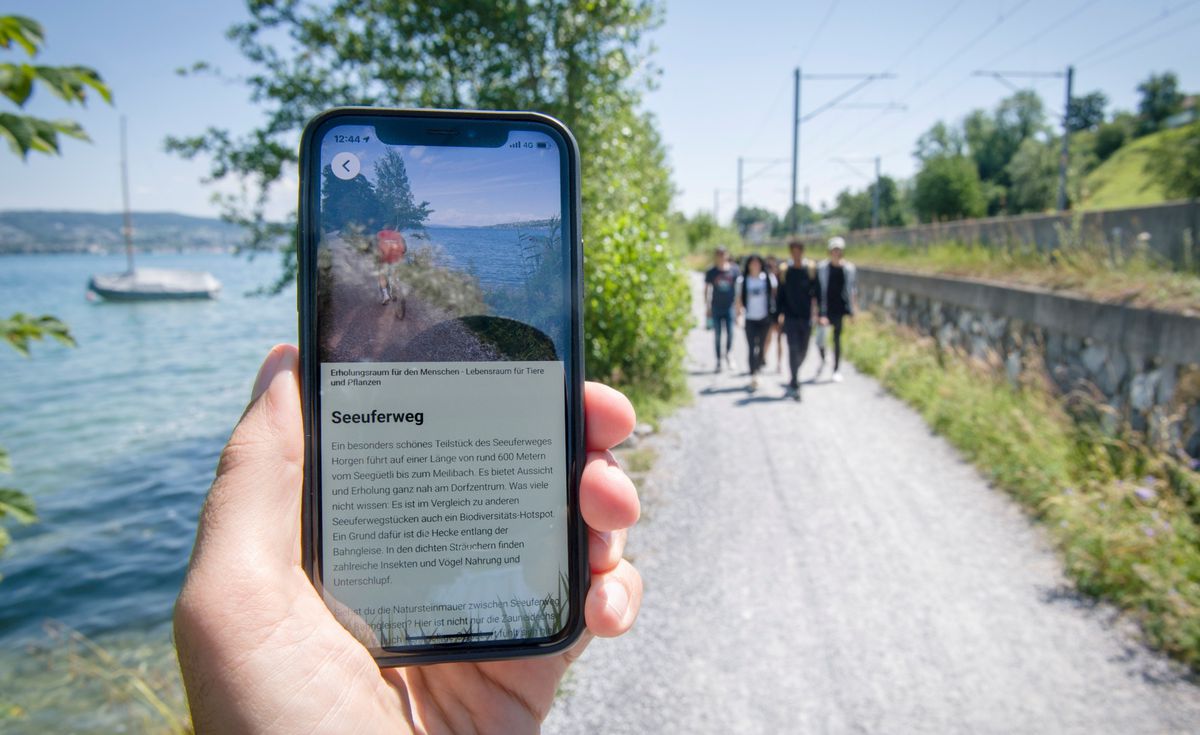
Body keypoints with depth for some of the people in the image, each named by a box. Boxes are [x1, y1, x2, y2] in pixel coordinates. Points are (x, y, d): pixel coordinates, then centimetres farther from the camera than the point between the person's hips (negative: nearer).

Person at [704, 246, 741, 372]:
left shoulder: (734, 270, -4)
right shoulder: (711, 273, -2)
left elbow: (739, 288, 5)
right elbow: (706, 290, 7)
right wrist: (707, 308, 5)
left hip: (730, 307, 0)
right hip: (716, 308, 1)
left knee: (730, 333, -3)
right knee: (718, 335, 4)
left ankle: (728, 354, 23)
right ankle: (719, 360, 16)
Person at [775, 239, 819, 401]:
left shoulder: (810, 269, -1)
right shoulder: (785, 271, 1)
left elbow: (817, 291, 2)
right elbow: (781, 294, 4)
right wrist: (780, 313, 0)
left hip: (806, 316, 1)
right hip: (790, 316, -1)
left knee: (803, 350, 10)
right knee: (793, 349, -9)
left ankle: (793, 380, 31)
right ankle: (795, 385, -6)